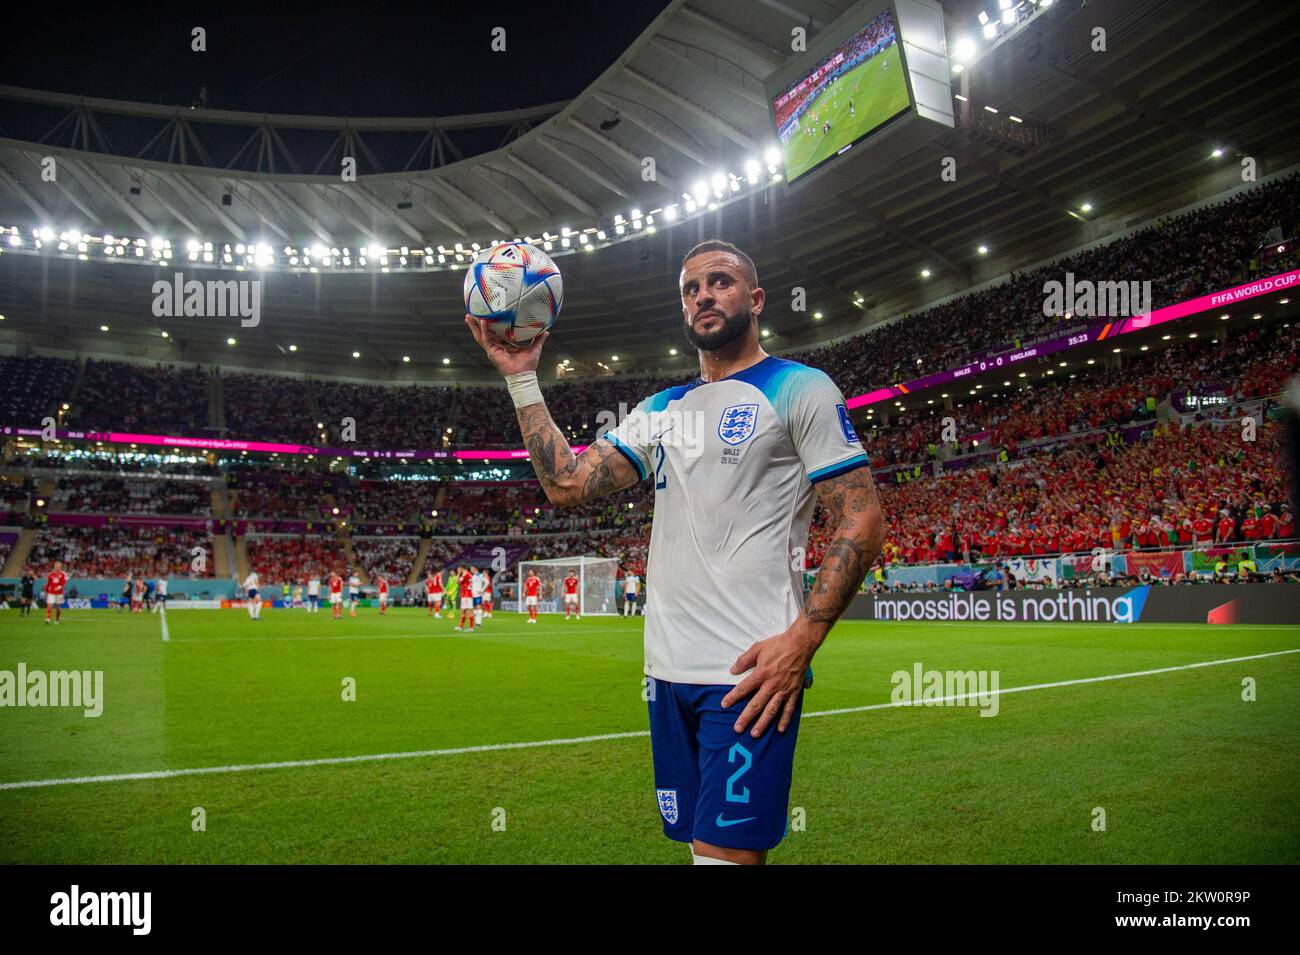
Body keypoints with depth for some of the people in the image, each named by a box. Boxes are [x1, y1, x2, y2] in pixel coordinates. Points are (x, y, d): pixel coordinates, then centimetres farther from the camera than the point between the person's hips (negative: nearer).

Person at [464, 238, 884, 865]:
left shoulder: (799, 389, -1)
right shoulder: (660, 410, 17)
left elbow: (860, 521, -7)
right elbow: (566, 483, 9)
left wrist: (802, 640, -18)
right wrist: (521, 379, 6)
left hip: (749, 671, -6)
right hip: (669, 669, 6)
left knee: (726, 850, -9)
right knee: (697, 841, 15)